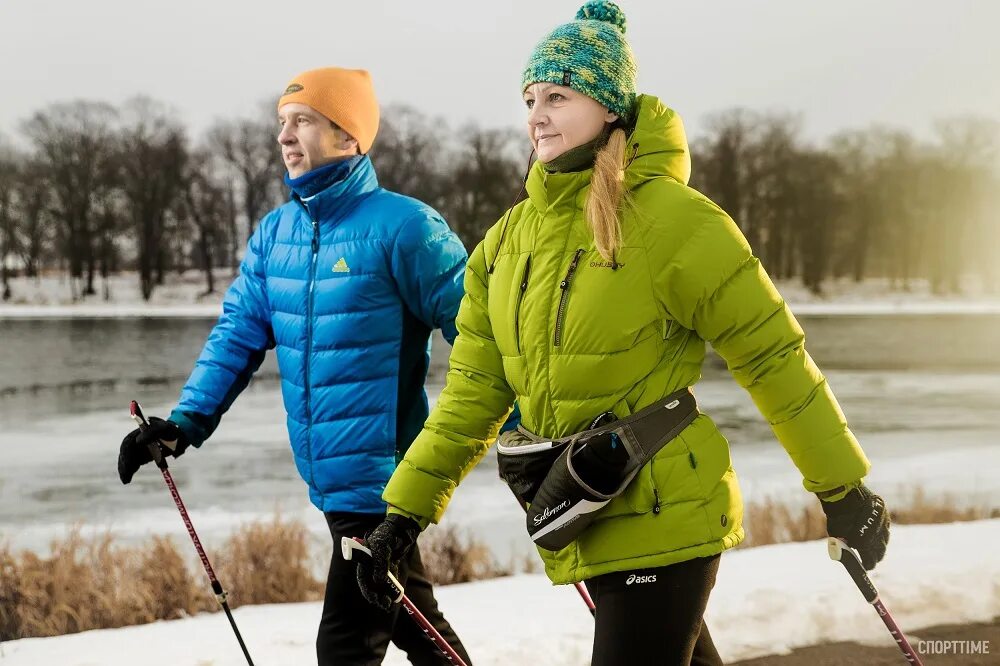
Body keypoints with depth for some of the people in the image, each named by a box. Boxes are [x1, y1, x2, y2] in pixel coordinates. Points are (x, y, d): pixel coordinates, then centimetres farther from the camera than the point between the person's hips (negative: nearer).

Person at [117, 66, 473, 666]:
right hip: (328, 480, 7)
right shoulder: (275, 234, 9)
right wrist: (185, 422, 1)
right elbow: (238, 335, 11)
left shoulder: (401, 226, -12)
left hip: (381, 476, -7)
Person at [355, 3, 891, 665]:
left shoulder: (670, 217, -12)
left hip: (663, 517, -6)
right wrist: (406, 512, 4)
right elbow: (474, 393, 9)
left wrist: (844, 487, -4)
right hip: (584, 530, 7)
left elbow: (773, 355, -8)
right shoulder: (509, 240, 7)